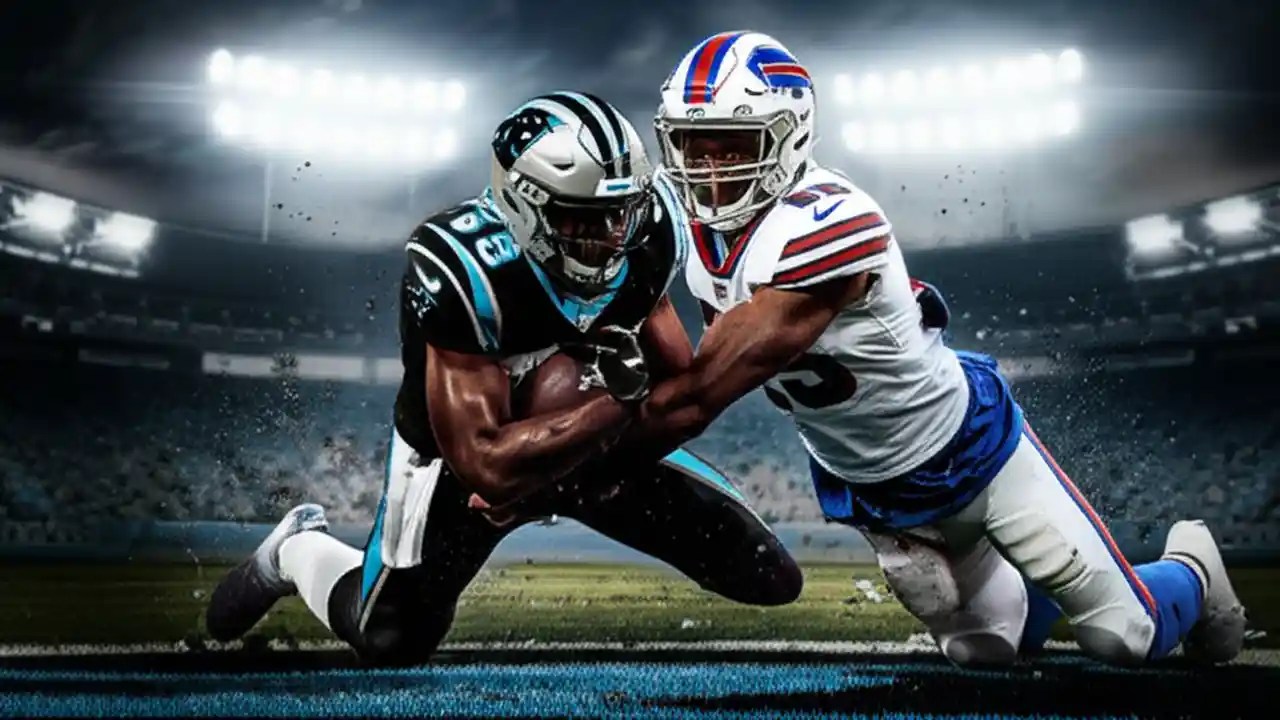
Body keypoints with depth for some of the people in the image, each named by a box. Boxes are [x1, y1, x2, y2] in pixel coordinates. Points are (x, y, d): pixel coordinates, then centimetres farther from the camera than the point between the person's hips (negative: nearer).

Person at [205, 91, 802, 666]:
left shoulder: (647, 234, -19)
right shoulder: (464, 270, -35)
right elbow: (484, 465, -37)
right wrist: (618, 403, -41)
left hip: (596, 439, 4)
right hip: (462, 449, -4)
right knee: (392, 644, -1)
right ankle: (297, 551, 31)